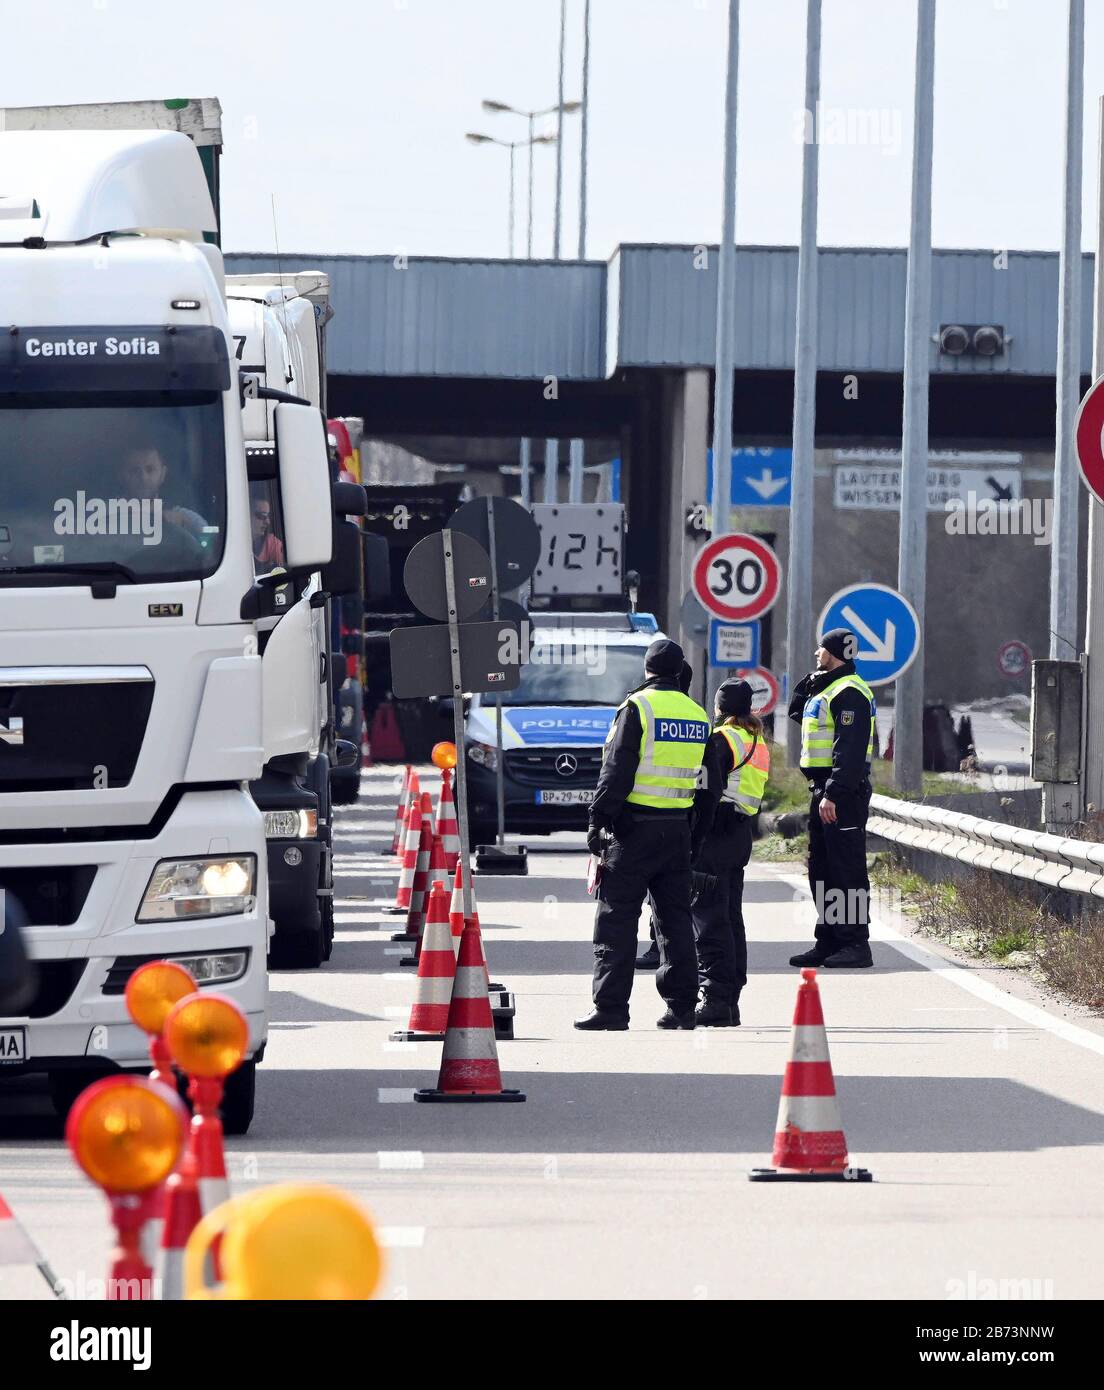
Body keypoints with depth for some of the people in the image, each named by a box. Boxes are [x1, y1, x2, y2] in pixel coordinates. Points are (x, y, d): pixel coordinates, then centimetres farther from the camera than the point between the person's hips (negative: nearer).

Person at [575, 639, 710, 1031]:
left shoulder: (638, 708, -9)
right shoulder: (697, 715, 10)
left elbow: (617, 770, -12)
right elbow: (703, 776, 15)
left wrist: (598, 821, -9)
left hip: (635, 826, -6)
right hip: (678, 828, 6)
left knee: (616, 918, -3)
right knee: (675, 918, 11)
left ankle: (610, 1008, -8)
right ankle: (681, 1007, 11)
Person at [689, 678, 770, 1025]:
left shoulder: (721, 740, -10)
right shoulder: (758, 743, 16)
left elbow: (708, 796, -16)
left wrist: (694, 844, -17)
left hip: (716, 835, -9)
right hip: (742, 835, 9)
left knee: (709, 918, -7)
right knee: (731, 917, 12)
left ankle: (714, 1000, -11)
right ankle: (730, 1002, 14)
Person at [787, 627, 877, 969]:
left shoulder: (849, 693, -15)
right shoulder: (826, 689, 18)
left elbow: (850, 748, -22)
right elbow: (797, 712, 32)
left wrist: (833, 794, -27)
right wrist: (810, 682, 16)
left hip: (843, 792, -11)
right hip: (824, 791, 11)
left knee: (847, 870, -9)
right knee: (821, 869, 14)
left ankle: (856, 945, -9)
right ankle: (829, 942, 19)